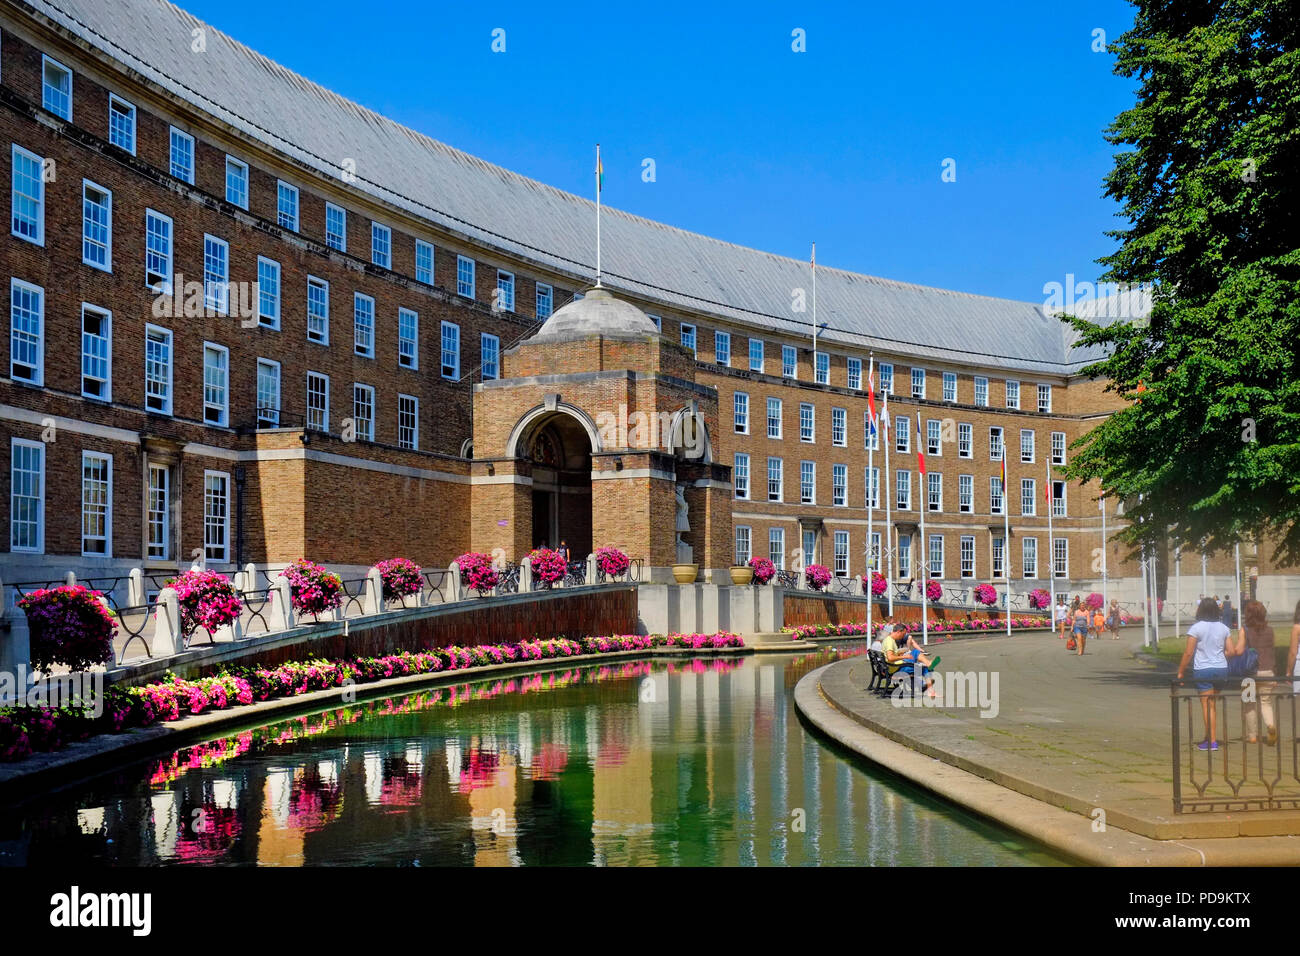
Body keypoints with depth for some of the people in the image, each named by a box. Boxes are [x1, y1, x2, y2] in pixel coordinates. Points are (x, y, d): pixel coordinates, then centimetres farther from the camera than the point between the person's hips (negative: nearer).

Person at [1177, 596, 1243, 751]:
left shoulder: (1196, 628, -9)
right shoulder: (1223, 628, 5)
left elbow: (1188, 653, -12)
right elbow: (1232, 651, 4)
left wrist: (1180, 671, -3)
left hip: (1203, 670, -5)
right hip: (1222, 669, 5)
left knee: (1207, 705, 0)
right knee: (1212, 704, 15)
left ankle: (1212, 741, 0)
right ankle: (1209, 737, 20)